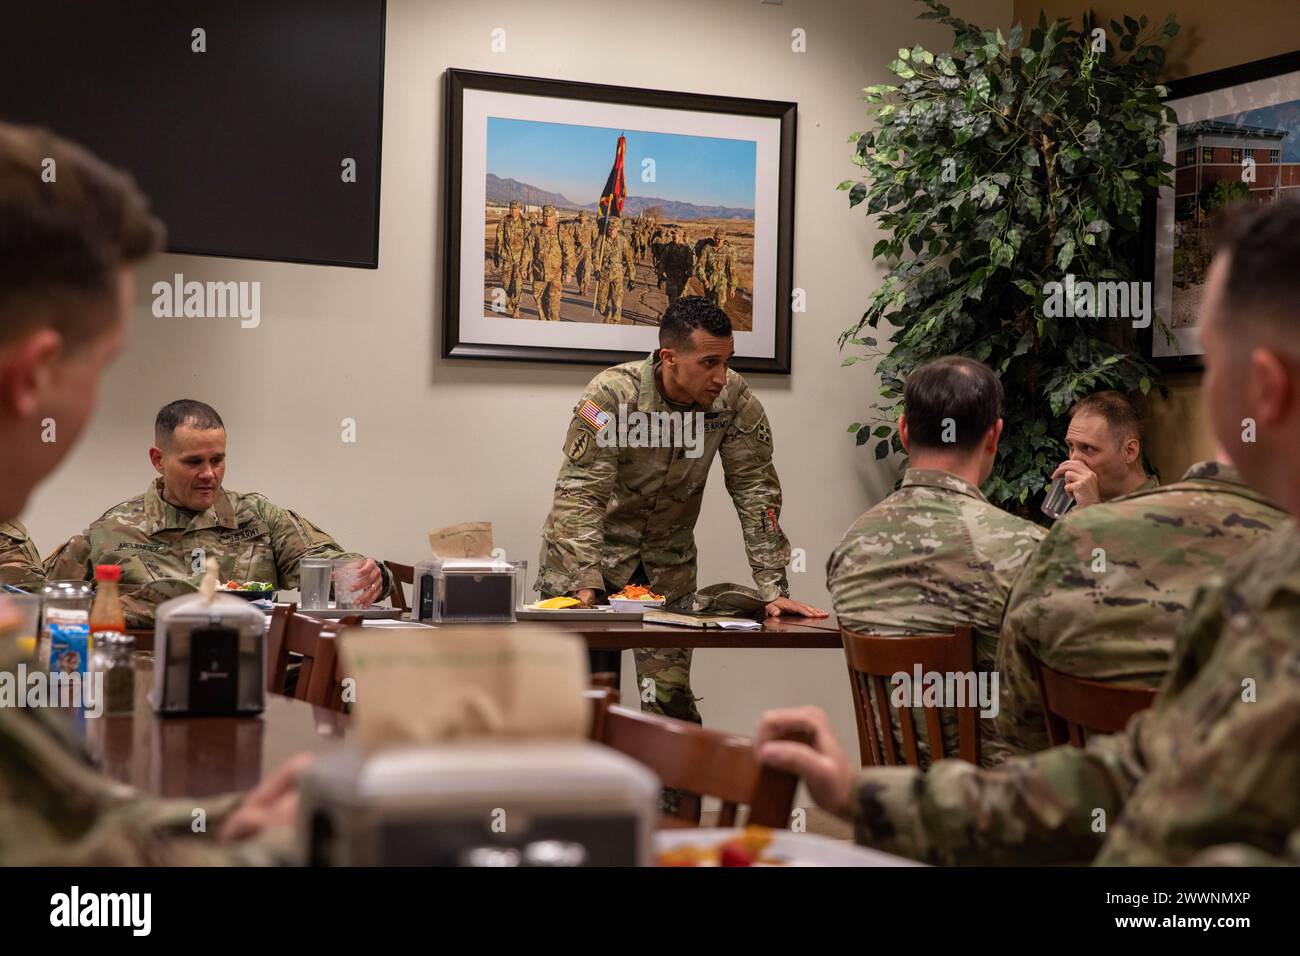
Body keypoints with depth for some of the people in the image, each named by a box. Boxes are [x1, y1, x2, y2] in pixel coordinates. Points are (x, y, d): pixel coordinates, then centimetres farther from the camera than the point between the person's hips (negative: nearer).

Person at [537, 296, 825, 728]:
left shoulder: (735, 401, -14)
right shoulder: (613, 394, -24)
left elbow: (756, 494, -11)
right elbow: (580, 495, -27)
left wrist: (773, 589, -16)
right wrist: (587, 585, -37)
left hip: (667, 558, 3)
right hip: (589, 547, -3)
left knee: (671, 697, 1)